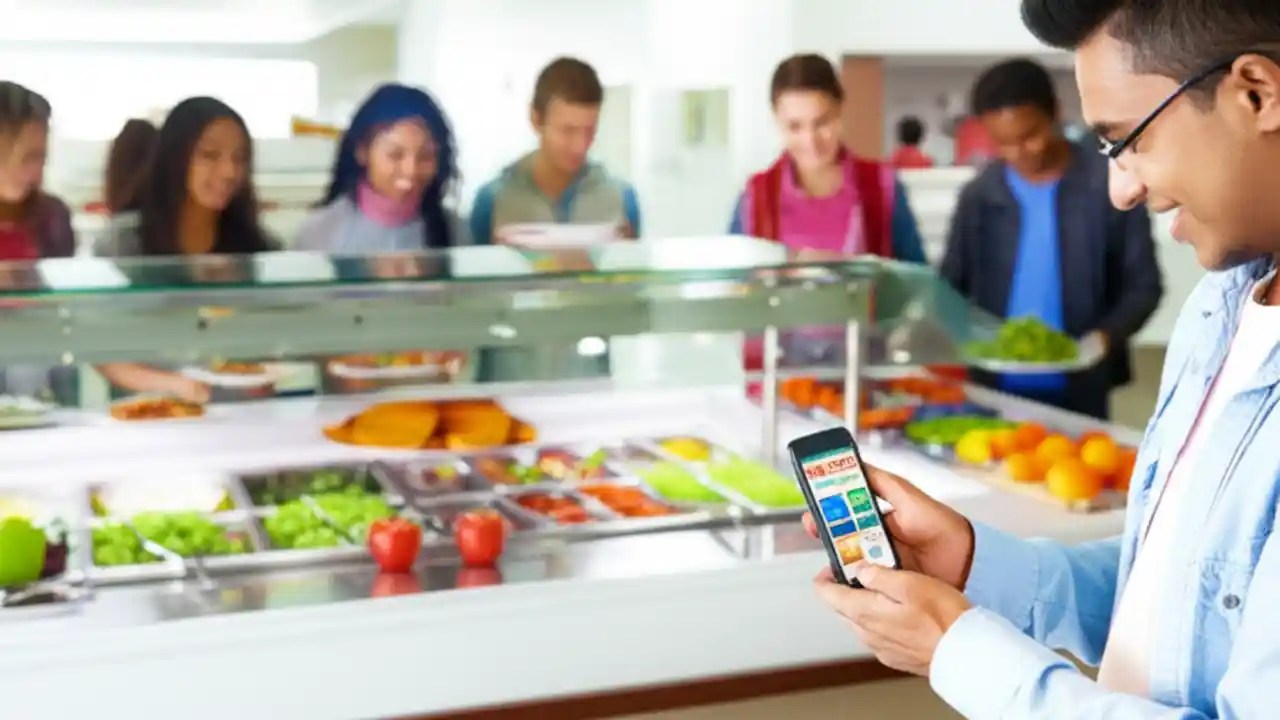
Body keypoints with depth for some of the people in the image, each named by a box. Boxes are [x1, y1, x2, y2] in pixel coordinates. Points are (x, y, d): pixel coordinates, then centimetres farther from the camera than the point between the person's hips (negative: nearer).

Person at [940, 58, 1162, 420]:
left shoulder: (1111, 187, -4)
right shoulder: (978, 195, 3)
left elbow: (1143, 285, 0)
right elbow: (950, 287, 8)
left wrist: (1107, 336, -18)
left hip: (1079, 391, -2)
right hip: (994, 387, 2)